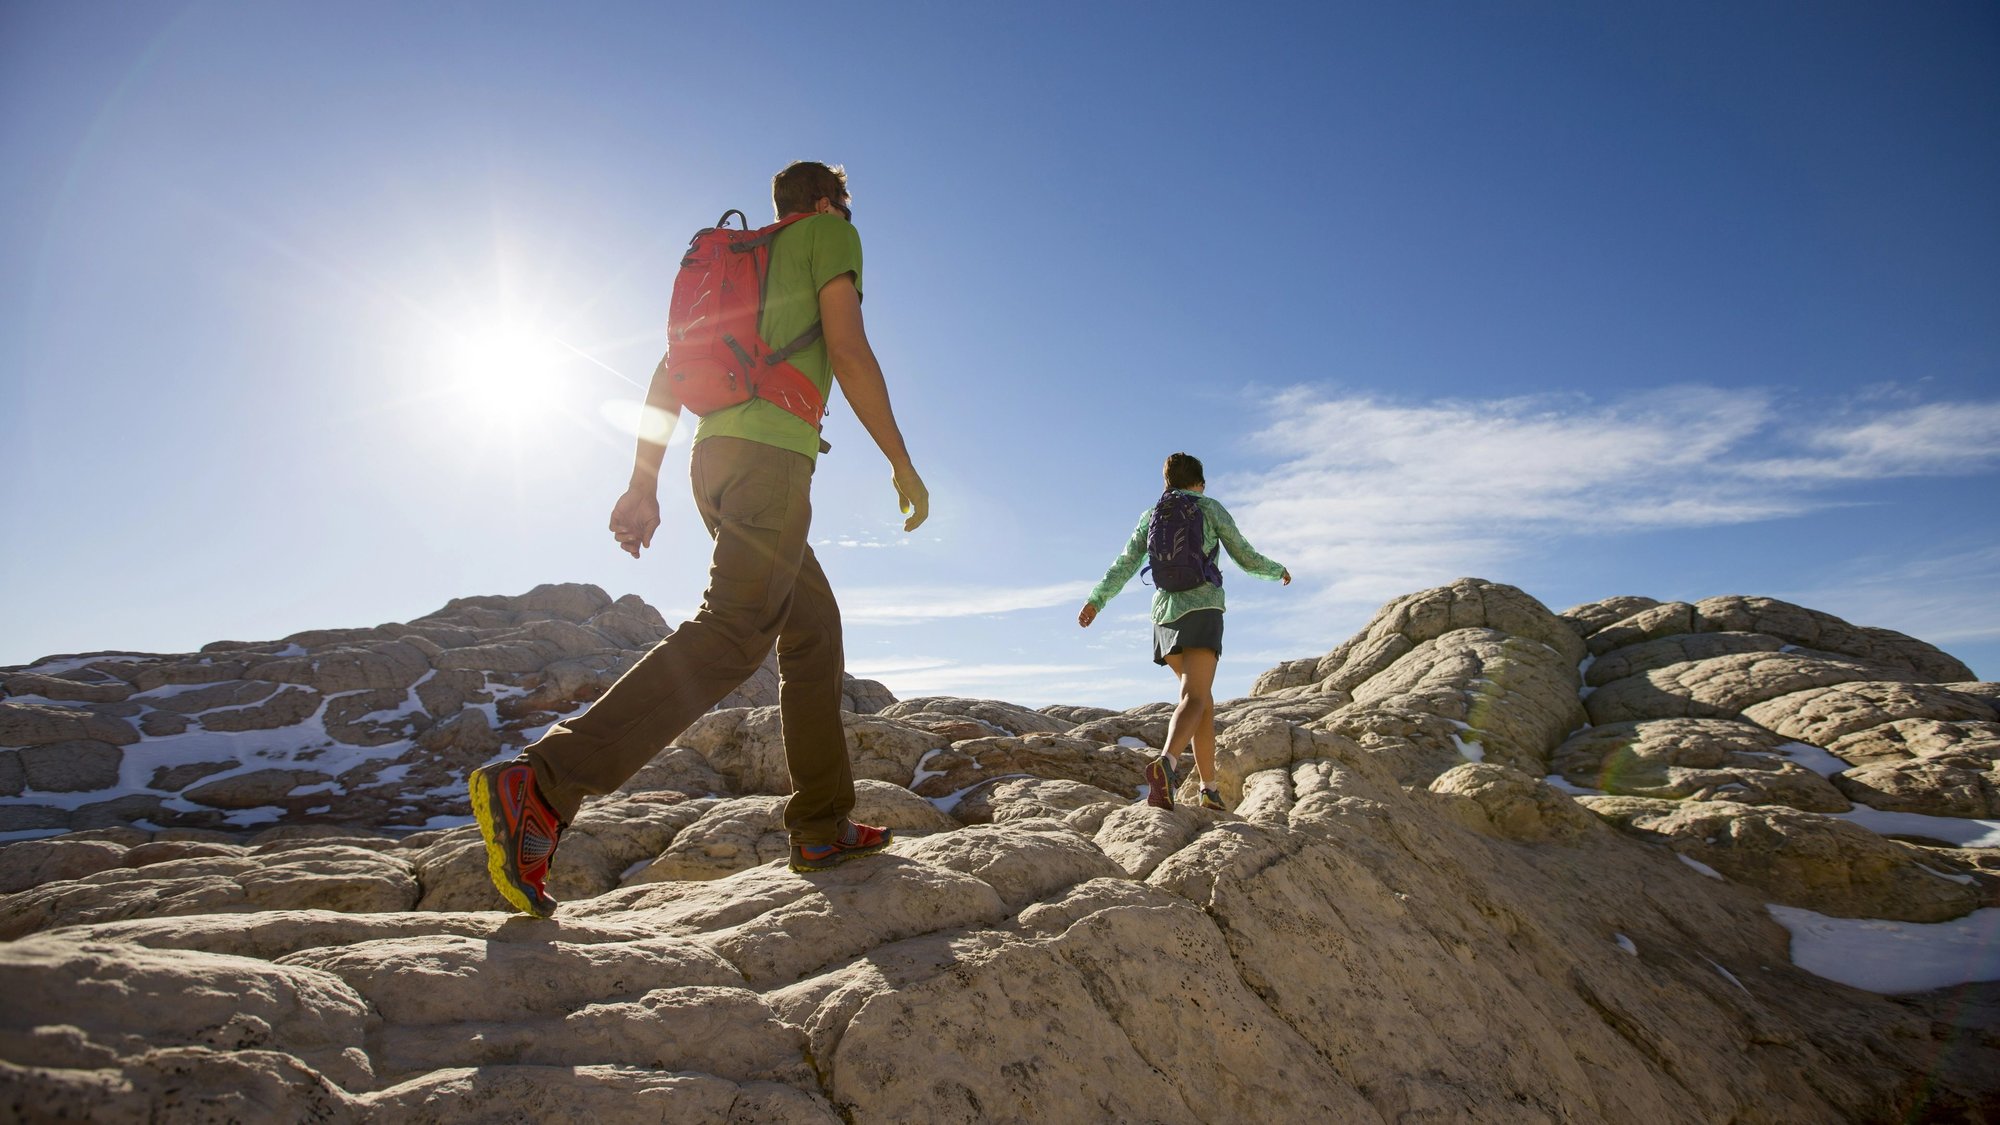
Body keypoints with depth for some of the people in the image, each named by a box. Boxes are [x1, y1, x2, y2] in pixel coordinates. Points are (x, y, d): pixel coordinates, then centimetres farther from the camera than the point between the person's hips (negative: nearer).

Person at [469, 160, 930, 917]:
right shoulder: (830, 236, 11)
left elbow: (667, 376, 21)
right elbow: (849, 351, -6)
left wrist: (643, 486, 17)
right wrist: (901, 462, -2)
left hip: (717, 457, 9)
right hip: (771, 450, -9)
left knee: (815, 629, 11)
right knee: (732, 632, -21)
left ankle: (822, 827, 10)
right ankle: (544, 785, -31)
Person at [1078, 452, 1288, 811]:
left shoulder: (1151, 516, 17)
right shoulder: (1211, 508, 8)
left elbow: (1125, 563, 3)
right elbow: (1247, 559, 12)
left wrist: (1096, 600, -5)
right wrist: (1278, 570, 32)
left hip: (1165, 613, 5)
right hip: (1202, 609, -5)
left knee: (1204, 697, 17)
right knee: (1194, 699, -19)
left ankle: (1210, 788, 14)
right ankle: (1166, 763, -48)